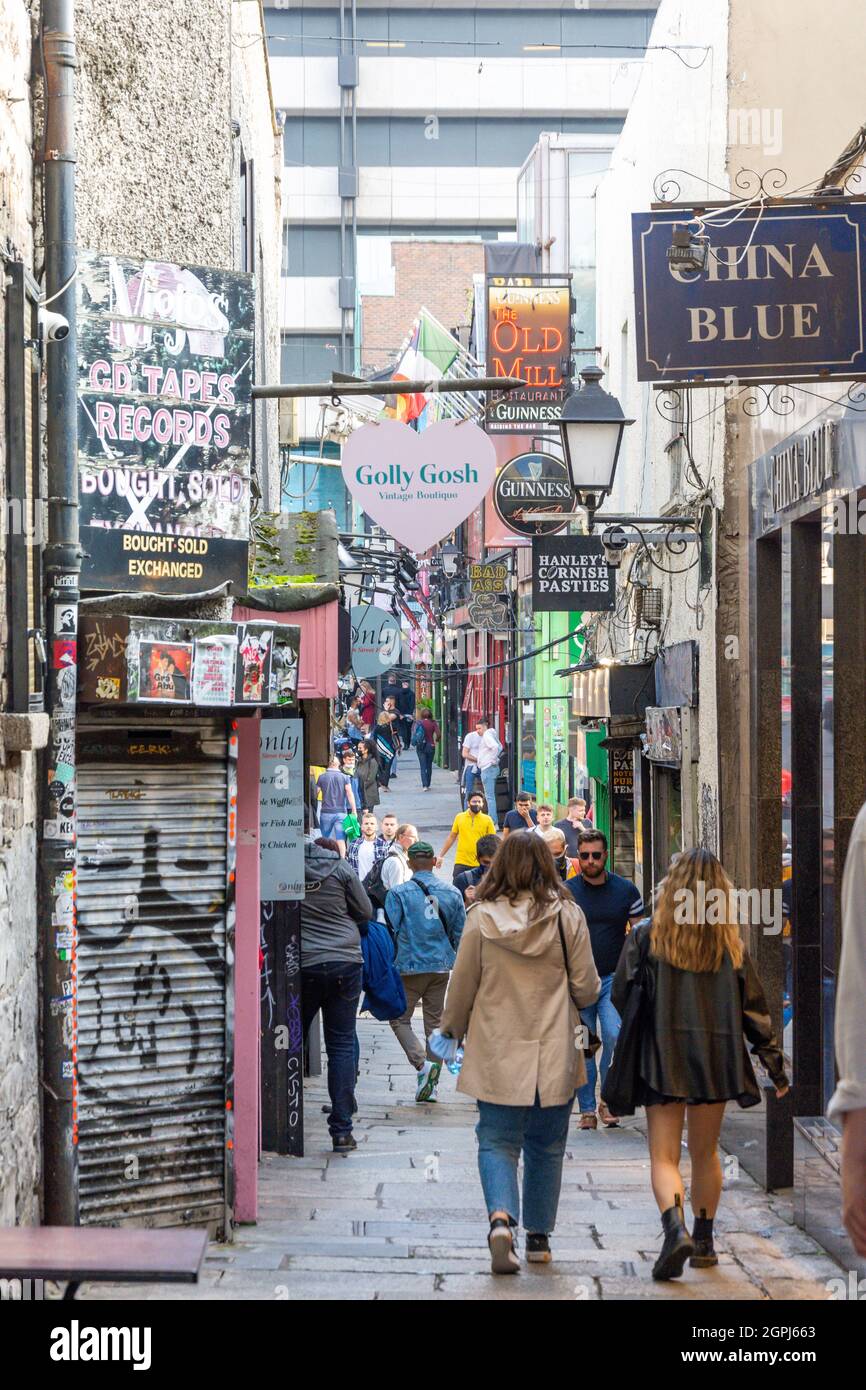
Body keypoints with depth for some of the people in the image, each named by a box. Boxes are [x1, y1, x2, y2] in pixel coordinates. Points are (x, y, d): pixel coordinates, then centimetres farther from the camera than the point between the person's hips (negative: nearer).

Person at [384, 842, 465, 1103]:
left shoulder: (398, 893, -9)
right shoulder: (452, 893, 3)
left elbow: (389, 932, -8)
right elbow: (460, 933, 9)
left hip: (409, 966, -4)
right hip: (441, 967, 4)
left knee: (400, 1019, 7)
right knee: (434, 1023, 11)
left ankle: (422, 1064, -16)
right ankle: (431, 1085, 12)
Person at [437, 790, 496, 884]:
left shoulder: (487, 820, -1)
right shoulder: (459, 817, 3)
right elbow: (451, 837, 12)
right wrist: (441, 856, 12)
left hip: (479, 864, -1)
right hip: (461, 863, 1)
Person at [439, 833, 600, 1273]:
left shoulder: (481, 918, -5)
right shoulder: (568, 916, -5)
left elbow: (462, 986, 2)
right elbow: (586, 989, -2)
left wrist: (453, 1028, 19)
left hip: (497, 1055, -1)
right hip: (554, 1055, 1)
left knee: (497, 1142, 4)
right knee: (546, 1148, 14)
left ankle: (501, 1217, -20)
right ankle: (538, 1236, 21)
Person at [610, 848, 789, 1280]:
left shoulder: (647, 935, -5)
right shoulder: (730, 942, 1)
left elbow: (620, 995, -3)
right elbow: (753, 1007, 3)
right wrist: (774, 1064, 10)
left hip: (662, 1054, -2)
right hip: (717, 1056, 2)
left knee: (664, 1155, -2)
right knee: (705, 1153, 17)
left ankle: (674, 1228, -25)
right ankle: (704, 1240, 23)